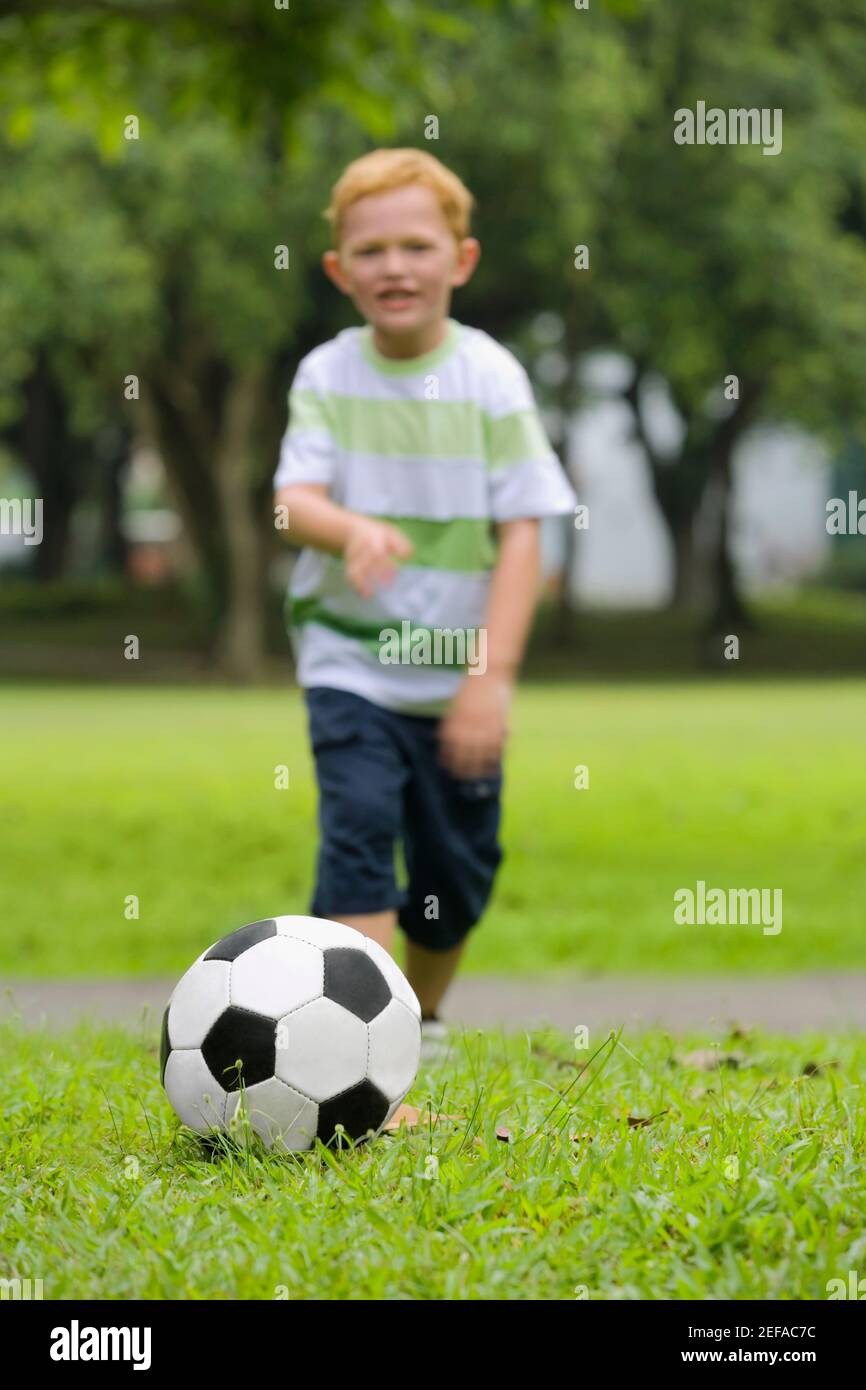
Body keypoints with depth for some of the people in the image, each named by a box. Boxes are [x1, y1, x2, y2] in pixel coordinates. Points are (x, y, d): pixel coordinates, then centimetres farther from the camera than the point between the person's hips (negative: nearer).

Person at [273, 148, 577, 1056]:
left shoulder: (491, 378, -5)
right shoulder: (327, 375, -1)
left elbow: (520, 533, -8)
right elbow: (294, 497, -11)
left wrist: (492, 674, -16)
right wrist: (352, 530, -35)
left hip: (459, 672, 1)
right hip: (350, 663, -1)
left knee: (458, 870, 10)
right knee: (360, 825, -21)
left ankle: (421, 1015, 38)